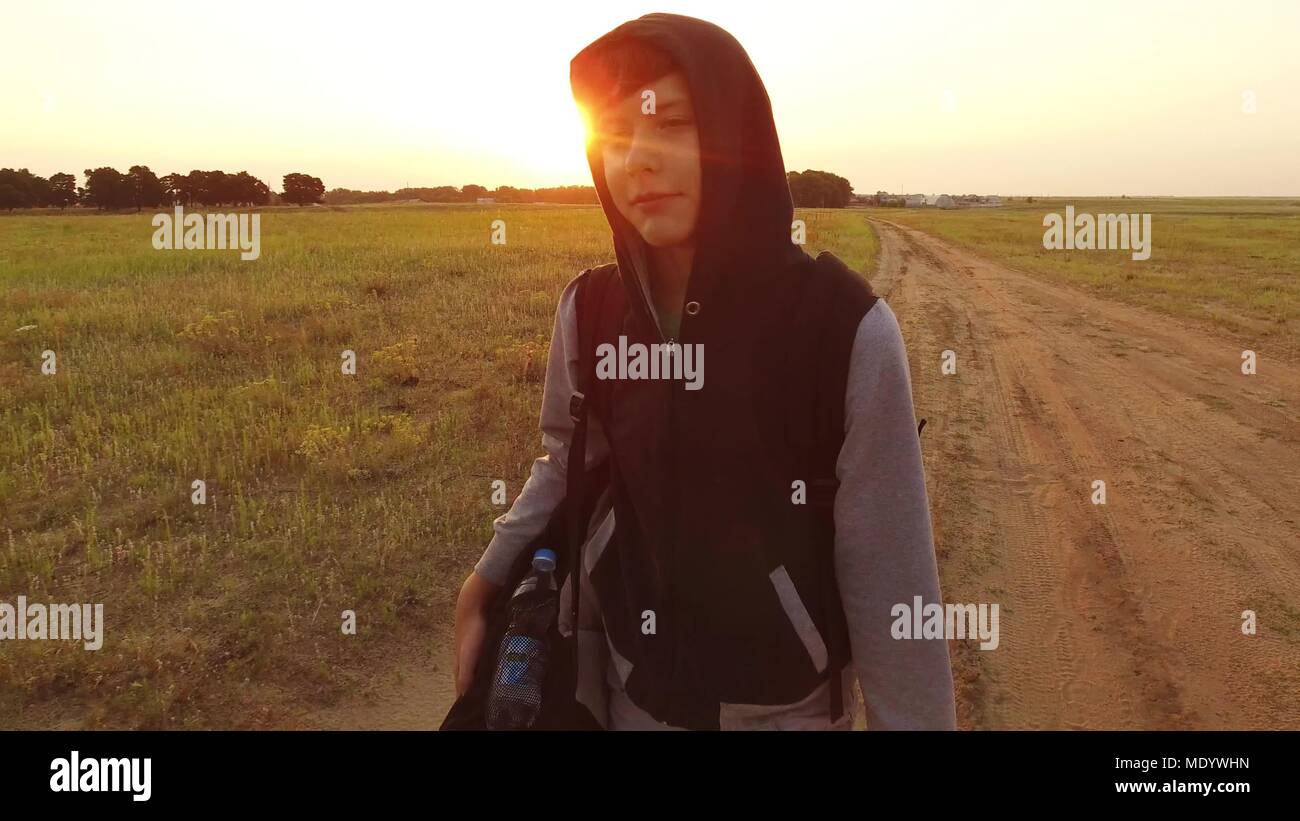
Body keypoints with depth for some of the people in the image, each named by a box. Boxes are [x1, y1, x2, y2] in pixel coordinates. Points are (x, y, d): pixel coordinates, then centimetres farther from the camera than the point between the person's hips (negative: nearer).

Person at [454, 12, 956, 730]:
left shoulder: (847, 327, -22)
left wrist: (913, 719, -10)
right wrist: (483, 585, -1)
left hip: (786, 704, -3)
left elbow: (888, 572, -16)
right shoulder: (589, 312, -11)